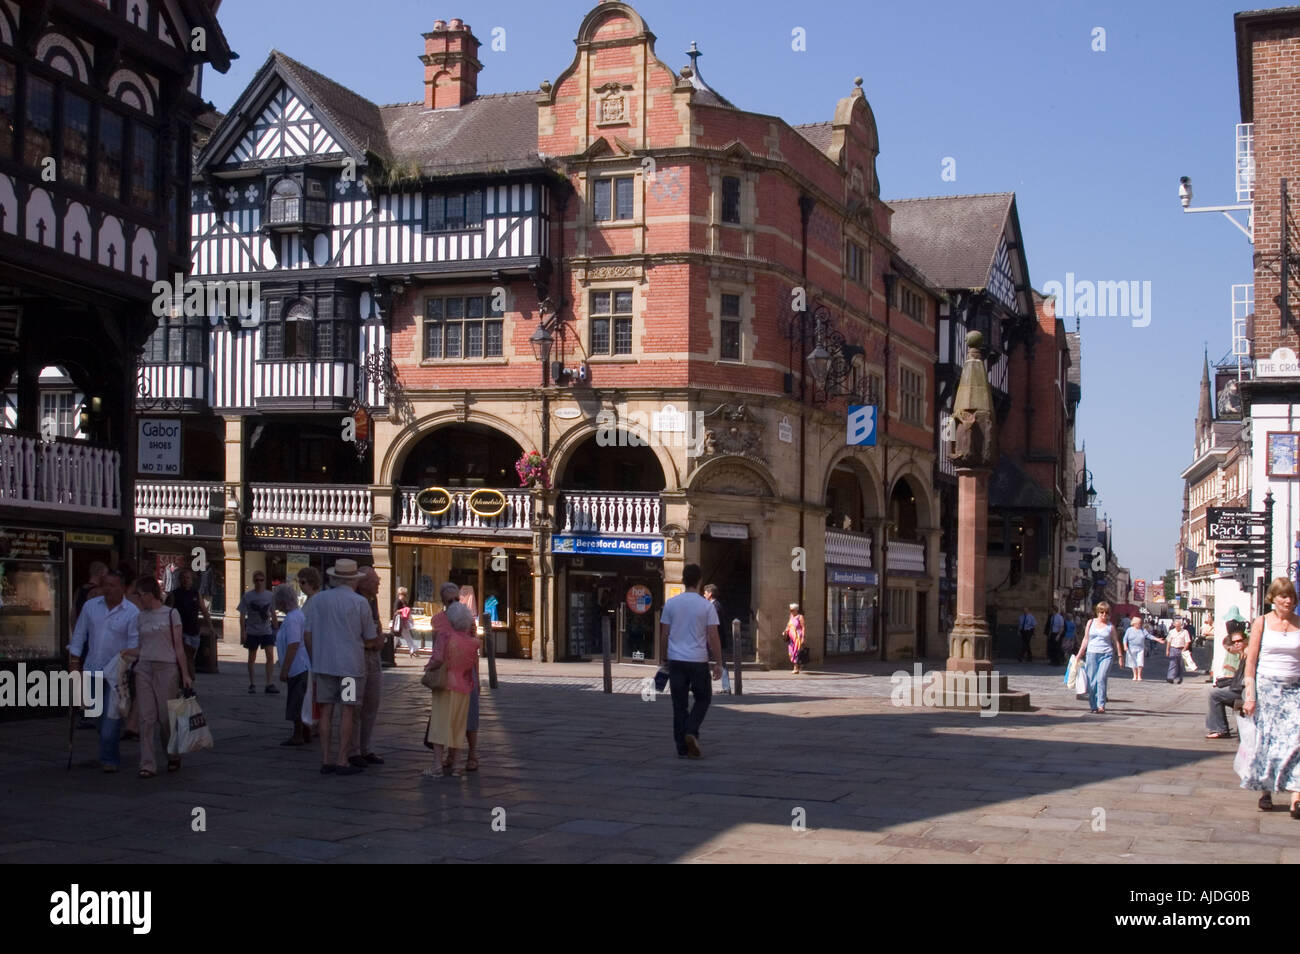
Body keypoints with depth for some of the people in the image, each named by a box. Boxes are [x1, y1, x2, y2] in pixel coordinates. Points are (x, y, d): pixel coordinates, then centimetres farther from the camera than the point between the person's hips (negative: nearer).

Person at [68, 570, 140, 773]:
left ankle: (109, 758, 0)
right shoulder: (91, 606, 6)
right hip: (92, 669, 4)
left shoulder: (132, 612, -6)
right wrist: (74, 663, 5)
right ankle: (109, 754, 25)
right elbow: (79, 635, 10)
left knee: (111, 717, -7)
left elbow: (134, 645, -5)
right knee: (98, 714, 12)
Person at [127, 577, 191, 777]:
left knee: (166, 716, 1)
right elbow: (140, 648, 14)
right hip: (144, 669, 4)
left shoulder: (171, 613, -1)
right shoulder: (141, 617, 12)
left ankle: (173, 758, 22)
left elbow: (178, 646, -1)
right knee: (146, 718, -2)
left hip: (167, 668, -4)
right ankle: (147, 765, 1)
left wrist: (185, 673, -3)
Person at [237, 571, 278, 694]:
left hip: (266, 631, 1)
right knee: (252, 657, 8)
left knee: (270, 655, -11)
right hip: (252, 632, -1)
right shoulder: (247, 596, -3)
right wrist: (242, 632, -8)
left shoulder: (270, 595, 4)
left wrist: (276, 629, 10)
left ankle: (269, 683, -7)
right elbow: (242, 615, -2)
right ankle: (252, 684, 17)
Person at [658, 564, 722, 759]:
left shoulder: (671, 603, 2)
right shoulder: (706, 606, -5)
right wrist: (718, 664, 0)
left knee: (679, 704, 8)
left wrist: (663, 659, 16)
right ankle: (692, 732, -7)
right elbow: (713, 637, -6)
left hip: (676, 661, 2)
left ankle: (682, 748, 8)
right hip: (698, 661, -2)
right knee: (703, 698, 15)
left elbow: (664, 635, 5)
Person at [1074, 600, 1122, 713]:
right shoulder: (1091, 622, 10)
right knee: (1092, 682, -1)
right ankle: (1094, 706, 8)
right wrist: (1079, 654, 13)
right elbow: (1086, 639, 14)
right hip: (1091, 654, 2)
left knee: (1101, 679, -17)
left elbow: (1116, 641, 11)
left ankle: (1101, 705, -16)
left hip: (1106, 655, -2)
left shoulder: (1110, 626, 6)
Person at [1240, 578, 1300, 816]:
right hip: (1266, 686, 0)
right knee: (1266, 740, 2)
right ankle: (1265, 791, 17)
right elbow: (1251, 660, 1)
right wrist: (1249, 695, -4)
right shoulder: (1262, 623, 2)